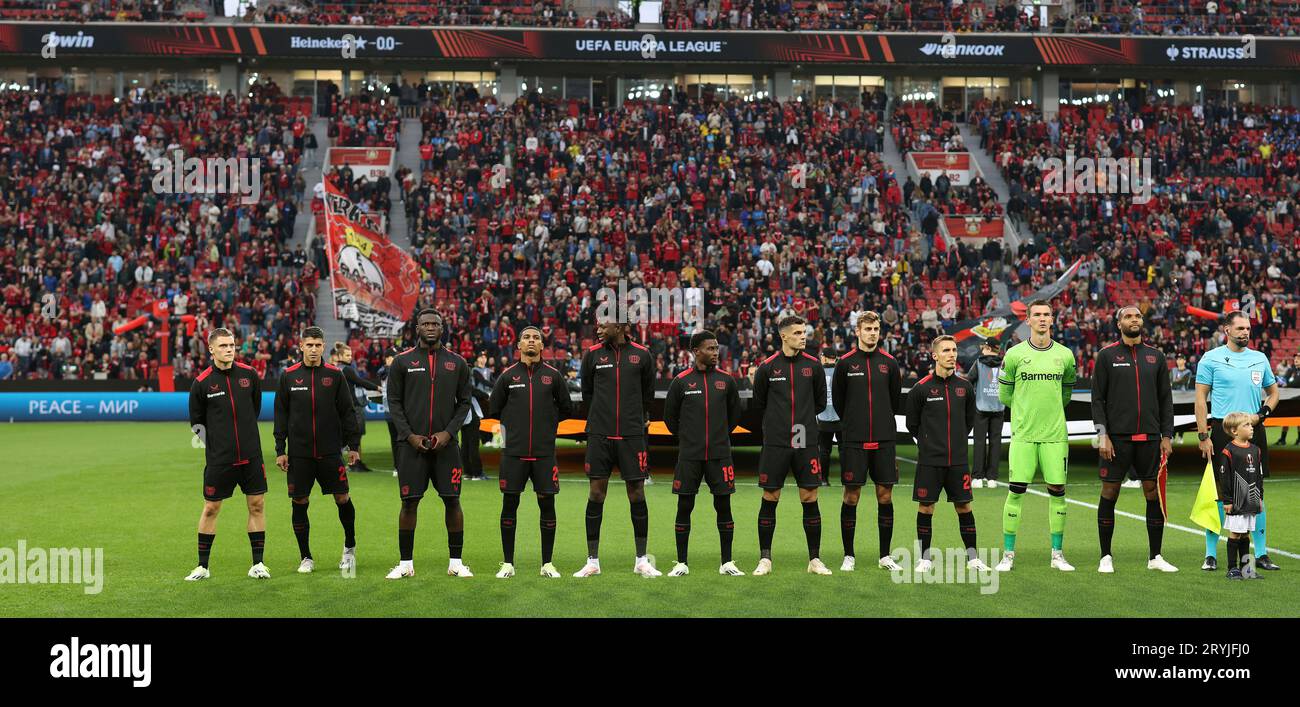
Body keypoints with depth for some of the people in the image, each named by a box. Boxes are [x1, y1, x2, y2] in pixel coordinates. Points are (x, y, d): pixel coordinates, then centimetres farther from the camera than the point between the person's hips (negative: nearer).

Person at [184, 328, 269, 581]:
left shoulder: (249, 374, 1)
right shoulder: (201, 383, -5)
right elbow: (196, 421, 5)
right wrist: (215, 445, 3)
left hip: (251, 455, 2)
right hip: (219, 458, -2)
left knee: (257, 506, 3)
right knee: (210, 509, 4)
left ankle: (257, 564, 13)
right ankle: (202, 567, 16)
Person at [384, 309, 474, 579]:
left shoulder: (457, 363, 7)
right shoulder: (402, 361, 3)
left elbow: (464, 402, 8)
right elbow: (394, 402, 3)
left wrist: (448, 432, -6)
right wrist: (409, 435, -8)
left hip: (445, 444, 1)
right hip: (412, 444, -1)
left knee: (452, 501, 1)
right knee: (409, 502, 1)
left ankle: (455, 562, 11)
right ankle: (406, 563, 11)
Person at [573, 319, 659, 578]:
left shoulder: (642, 355, 2)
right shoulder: (593, 354, 3)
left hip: (632, 435, 0)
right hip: (600, 435, 0)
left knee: (637, 493, 1)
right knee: (596, 493, 0)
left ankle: (642, 560, 11)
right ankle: (592, 561, 8)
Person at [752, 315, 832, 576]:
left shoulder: (813, 365, 4)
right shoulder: (767, 367, -1)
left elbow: (820, 402, 15)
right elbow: (759, 404, 10)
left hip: (806, 444, 1)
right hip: (775, 444, -1)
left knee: (810, 500, 2)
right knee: (770, 500, 3)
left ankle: (815, 559, 11)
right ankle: (765, 559, 13)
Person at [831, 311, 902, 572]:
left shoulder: (889, 363, 6)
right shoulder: (845, 363, 0)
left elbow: (896, 400, 14)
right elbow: (837, 400, 8)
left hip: (884, 441, 2)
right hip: (853, 441, -2)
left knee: (885, 496, 4)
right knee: (851, 496, 0)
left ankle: (885, 556, 14)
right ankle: (848, 555, 11)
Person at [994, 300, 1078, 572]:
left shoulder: (1065, 355, 6)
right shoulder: (1014, 354, 0)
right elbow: (1004, 394, 9)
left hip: (1055, 435, 2)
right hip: (1023, 435, -2)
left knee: (1057, 492, 3)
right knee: (1016, 492, -4)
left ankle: (1057, 554, 13)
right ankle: (1008, 554, 6)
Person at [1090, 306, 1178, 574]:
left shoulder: (1156, 356, 10)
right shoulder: (1106, 355, 1)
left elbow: (1166, 399, 11)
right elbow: (1098, 399, -1)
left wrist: (1167, 436, 3)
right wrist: (1102, 435, -9)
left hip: (1149, 438, 3)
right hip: (1117, 438, -3)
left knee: (1155, 495, 4)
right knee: (1109, 494, 1)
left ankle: (1155, 557, 15)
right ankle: (1106, 557, 10)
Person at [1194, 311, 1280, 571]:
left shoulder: (1260, 359, 11)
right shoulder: (1211, 359, -1)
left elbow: (1273, 392, 20)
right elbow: (1201, 398, -3)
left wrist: (1261, 414, 0)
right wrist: (1203, 436, -9)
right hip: (1222, 431, -4)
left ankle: (1261, 554, 13)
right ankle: (1211, 554, 6)